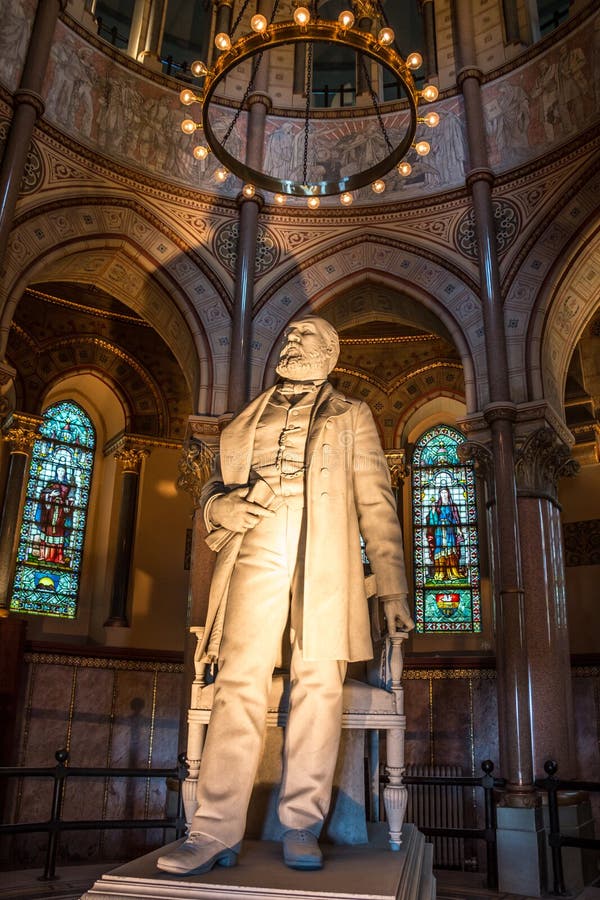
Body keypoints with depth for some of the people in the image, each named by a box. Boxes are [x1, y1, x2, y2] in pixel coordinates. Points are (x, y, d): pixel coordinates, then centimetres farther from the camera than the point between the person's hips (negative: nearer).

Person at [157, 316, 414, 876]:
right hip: (256, 550, 1)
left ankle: (302, 825, 4)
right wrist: (223, 505, -4)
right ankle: (215, 832, -6)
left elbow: (376, 504, 11)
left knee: (319, 681, -6)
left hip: (326, 555, -1)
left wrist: (392, 589, 1)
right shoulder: (247, 420, 26)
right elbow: (215, 485, 23)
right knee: (239, 681, -9)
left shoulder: (350, 416, 19)